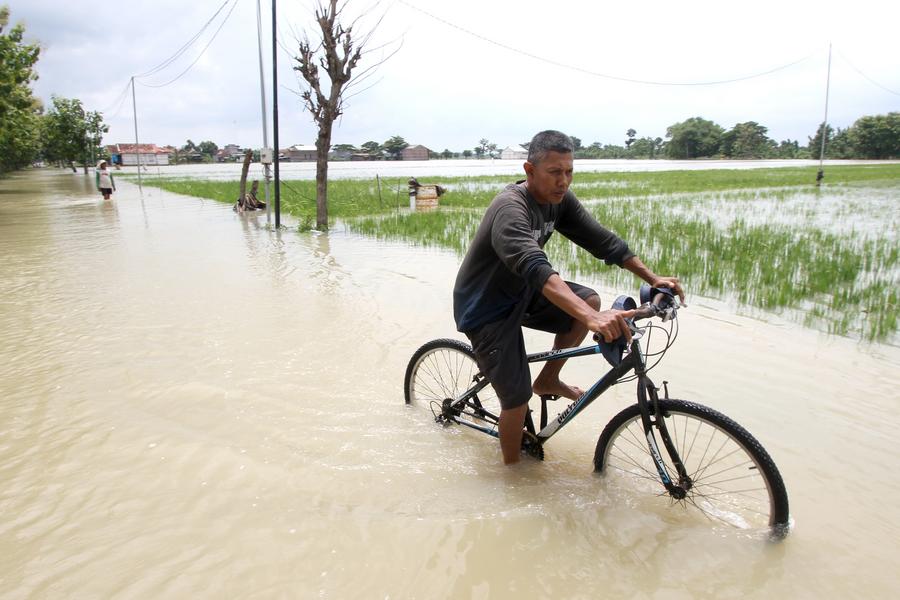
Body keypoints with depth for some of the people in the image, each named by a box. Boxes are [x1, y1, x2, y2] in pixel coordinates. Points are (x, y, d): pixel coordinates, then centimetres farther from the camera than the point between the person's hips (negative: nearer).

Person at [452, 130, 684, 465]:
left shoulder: (559, 199, -5)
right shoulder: (510, 209, -31)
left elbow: (600, 239, -3)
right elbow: (535, 269, -46)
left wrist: (653, 278, -11)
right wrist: (592, 318, -57)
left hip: (519, 292, 8)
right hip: (484, 308, -7)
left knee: (589, 301, -7)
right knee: (517, 397, -8)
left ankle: (548, 380, 10)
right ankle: (512, 469, 17)